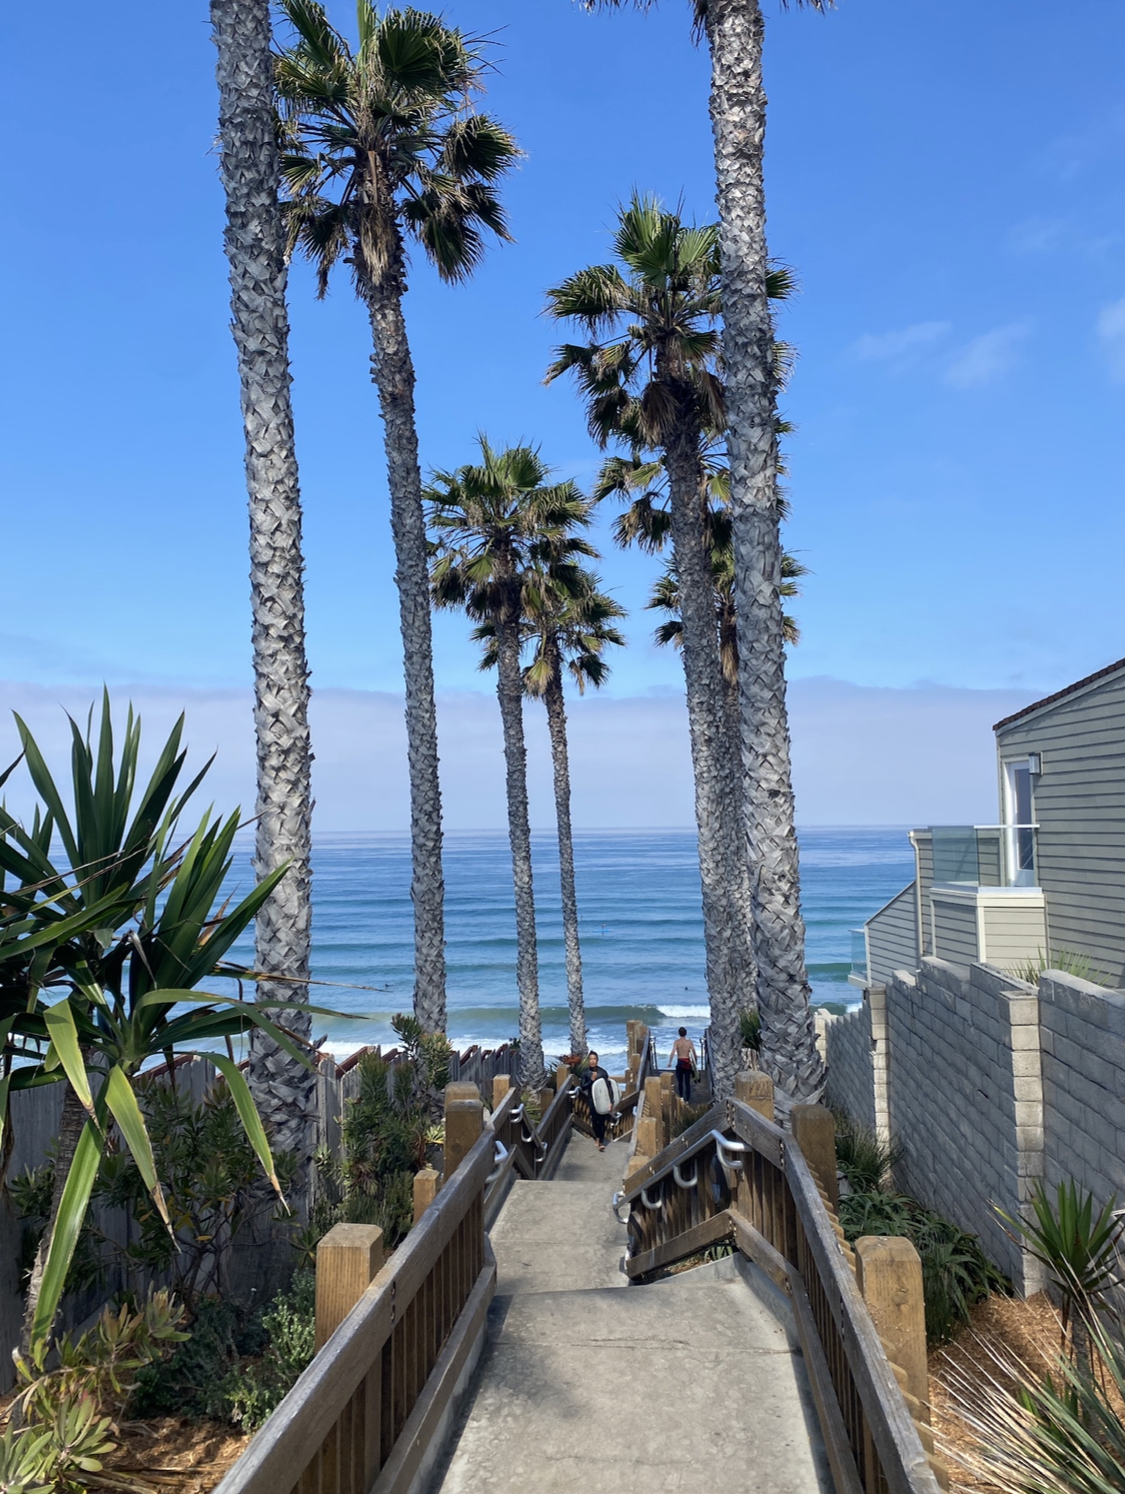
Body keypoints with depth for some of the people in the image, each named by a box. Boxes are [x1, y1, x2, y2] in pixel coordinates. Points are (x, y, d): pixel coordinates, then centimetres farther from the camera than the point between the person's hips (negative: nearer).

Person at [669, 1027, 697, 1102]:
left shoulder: (677, 1042, -5)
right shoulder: (689, 1042, 0)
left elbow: (673, 1052, -17)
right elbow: (694, 1053, 1)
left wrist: (669, 1062, -15)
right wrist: (695, 1063, 13)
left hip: (680, 1063, -1)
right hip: (687, 1063, 1)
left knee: (680, 1082, 13)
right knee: (687, 1082, 6)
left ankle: (681, 1097, 9)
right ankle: (687, 1100, 4)